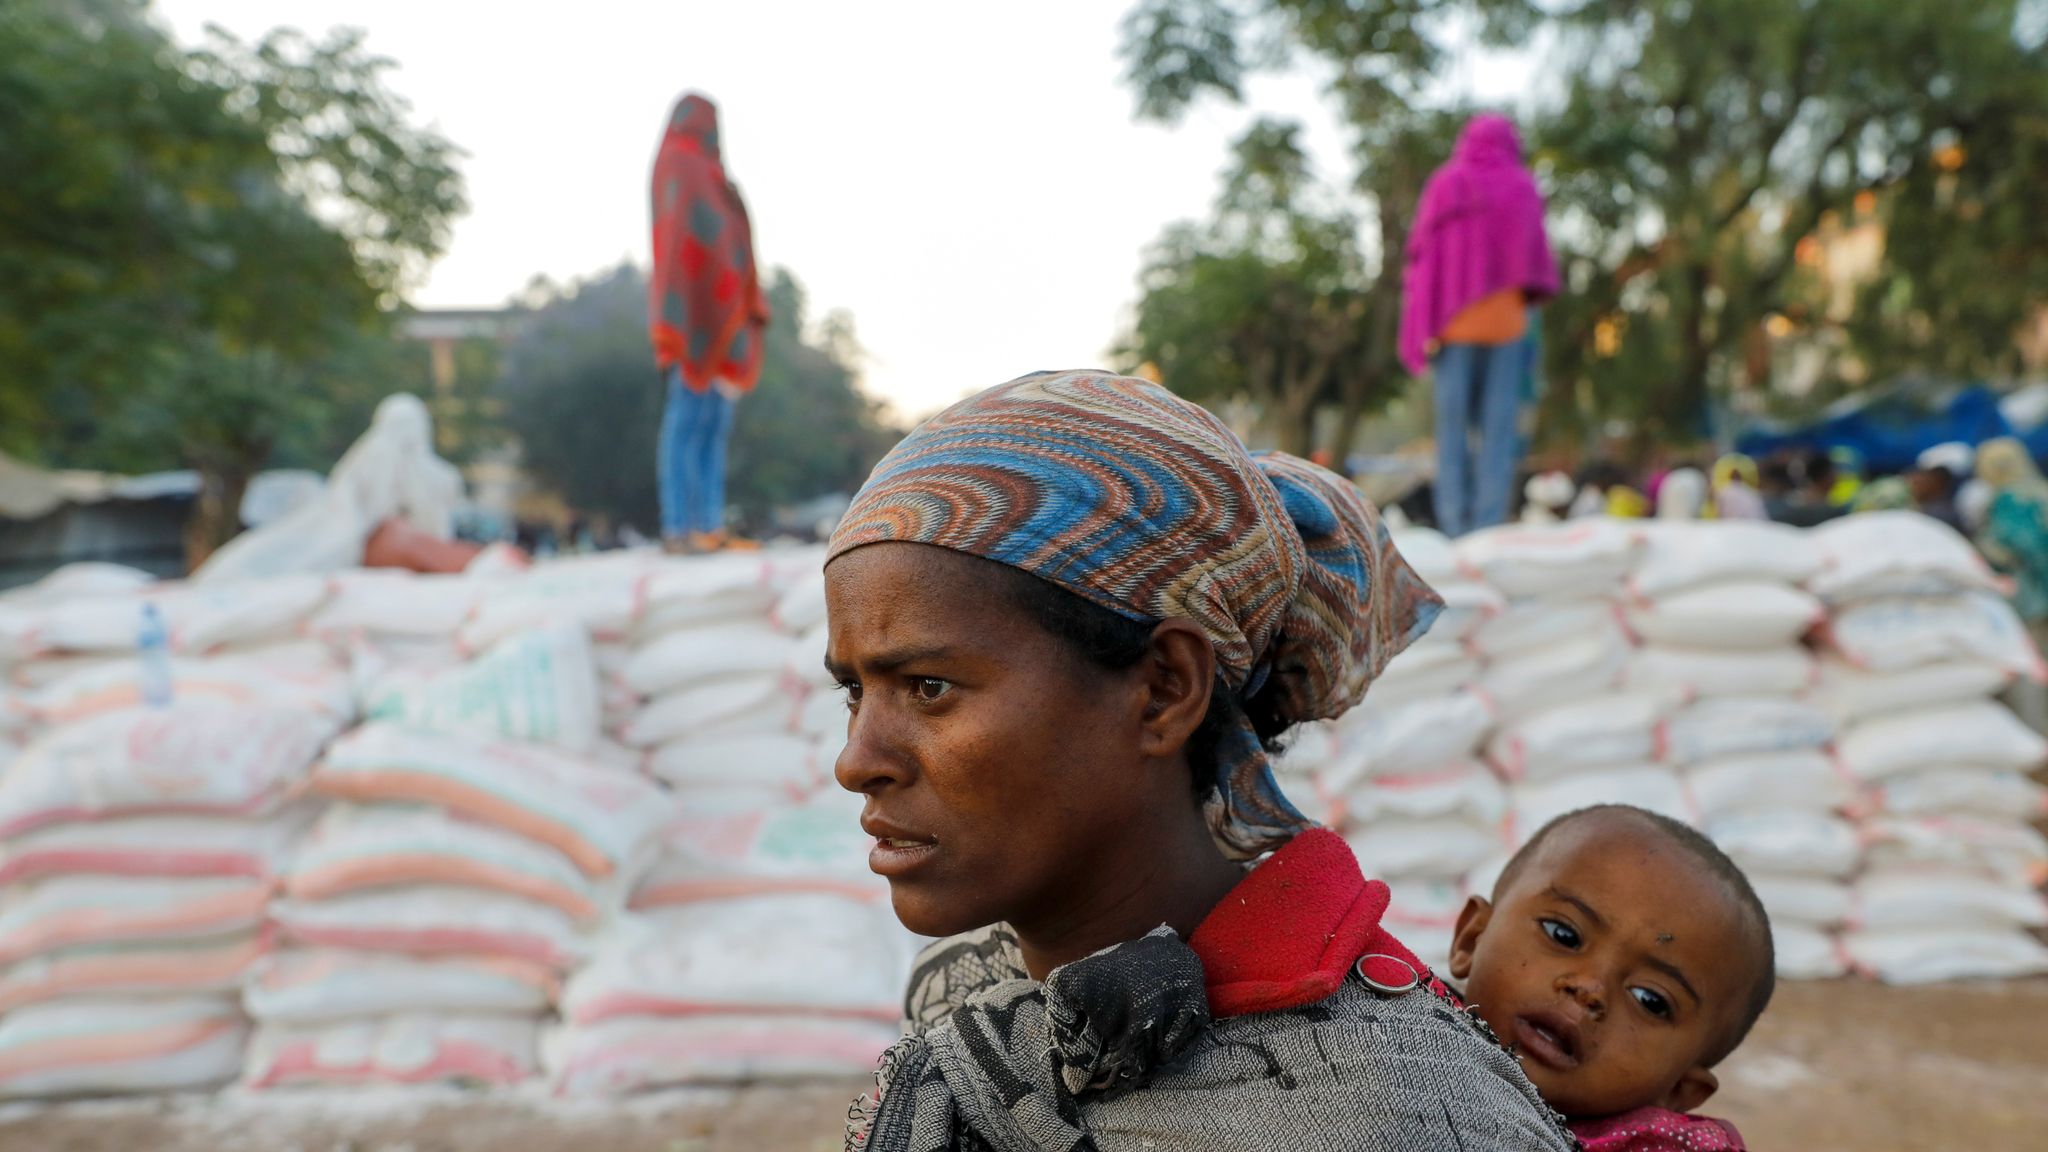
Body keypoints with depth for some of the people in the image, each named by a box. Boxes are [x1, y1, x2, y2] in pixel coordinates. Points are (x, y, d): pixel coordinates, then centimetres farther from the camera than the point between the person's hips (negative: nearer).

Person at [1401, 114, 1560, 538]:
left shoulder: (1443, 185, 2)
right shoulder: (1524, 189, 4)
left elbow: (1419, 249, 2)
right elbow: (1538, 259, 6)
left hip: (1453, 320, 0)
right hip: (1506, 318, 0)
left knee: (1452, 426, 2)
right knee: (1498, 425, 1)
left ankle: (1454, 525, -3)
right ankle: (1489, 526, -5)